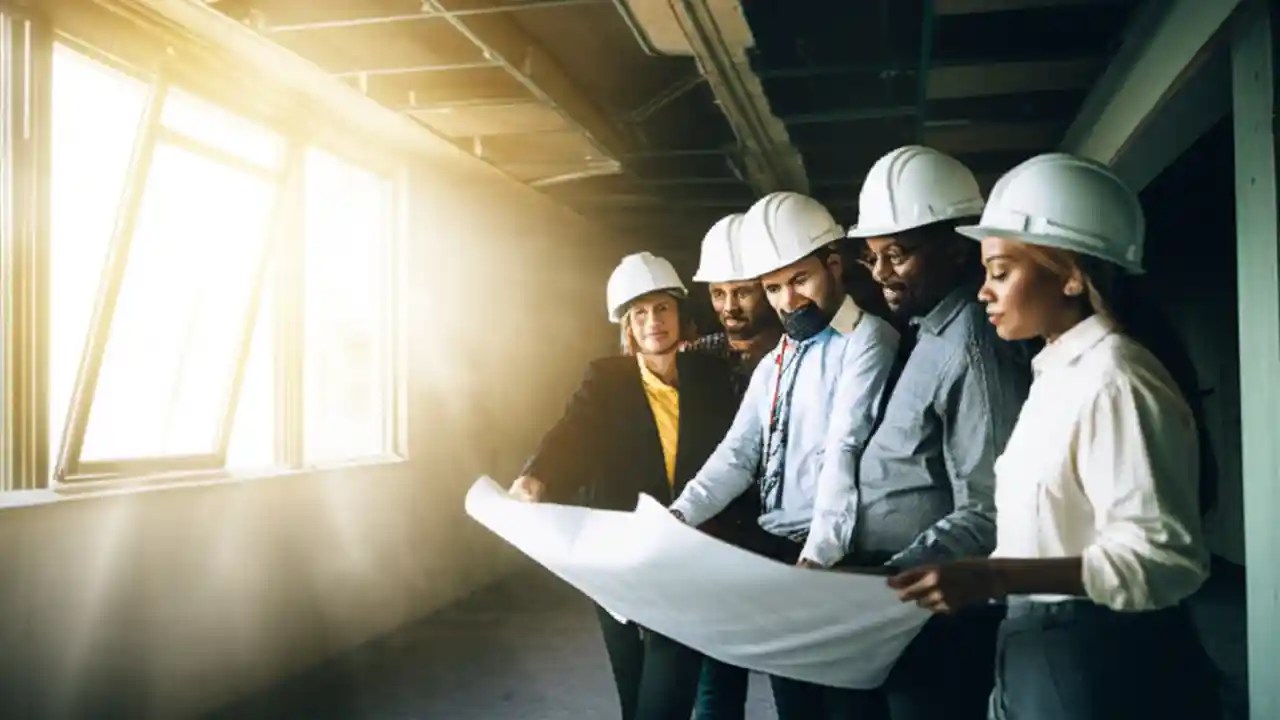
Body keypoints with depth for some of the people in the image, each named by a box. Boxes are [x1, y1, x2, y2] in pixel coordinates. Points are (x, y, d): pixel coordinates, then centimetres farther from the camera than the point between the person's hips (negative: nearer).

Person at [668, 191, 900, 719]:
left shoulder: (867, 341, -9)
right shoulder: (774, 364, 16)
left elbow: (845, 453, -20)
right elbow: (738, 453, 8)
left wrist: (817, 555, -29)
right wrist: (678, 515, -7)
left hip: (837, 558, -7)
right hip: (776, 551, 7)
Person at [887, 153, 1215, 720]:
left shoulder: (1113, 379, -18)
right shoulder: (1060, 374, 11)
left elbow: (1162, 557, -24)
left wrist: (992, 577, -28)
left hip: (1103, 667, -9)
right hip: (1043, 653, 9)